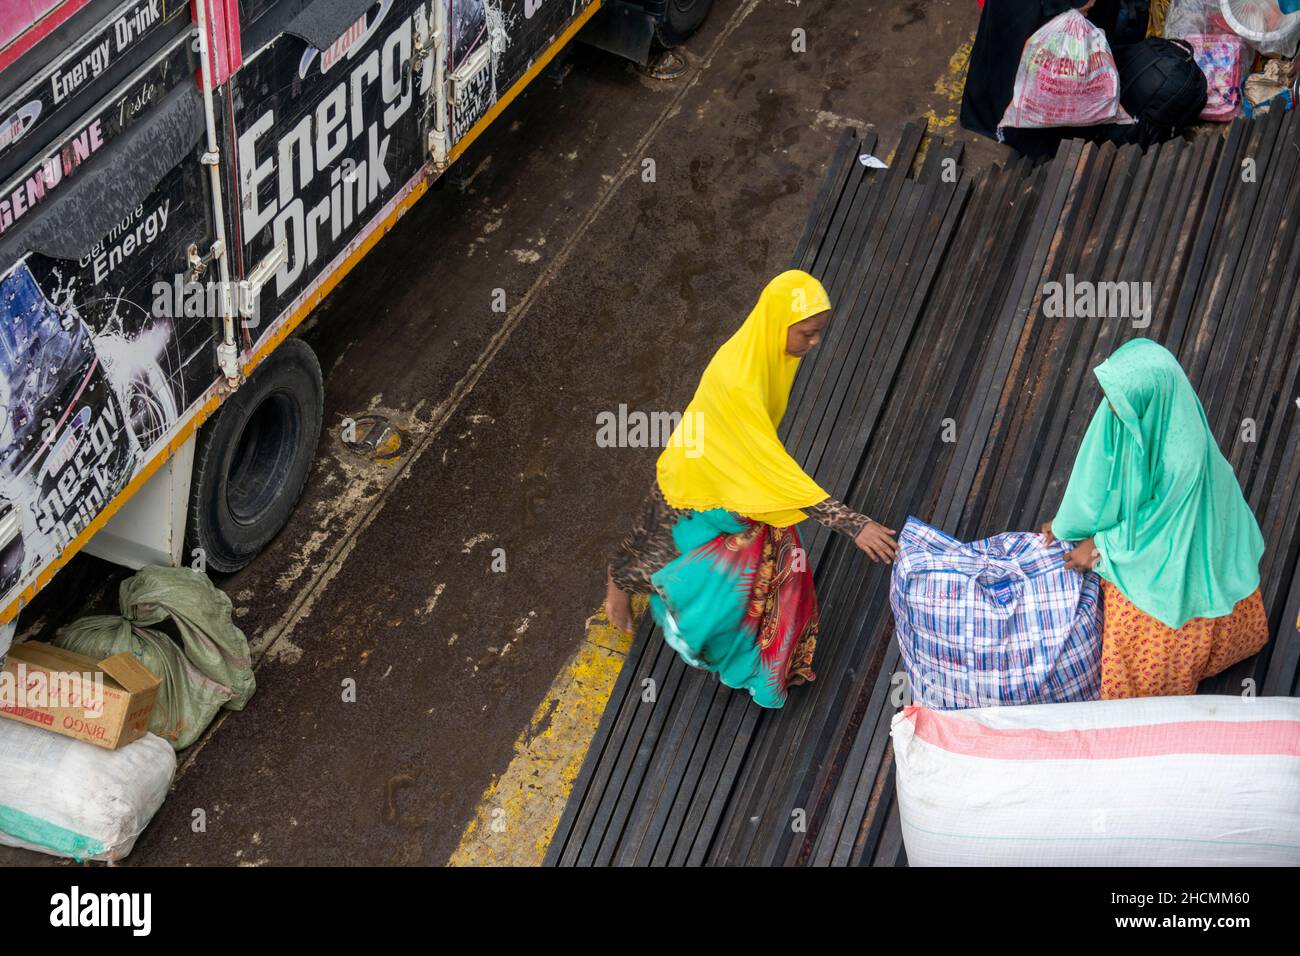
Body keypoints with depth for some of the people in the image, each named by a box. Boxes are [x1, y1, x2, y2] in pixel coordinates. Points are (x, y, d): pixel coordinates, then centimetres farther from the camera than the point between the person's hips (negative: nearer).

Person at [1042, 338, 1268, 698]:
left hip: (1176, 545, -5)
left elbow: (1160, 519, -25)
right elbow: (1099, 470, -8)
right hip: (1134, 517, 5)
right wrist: (1068, 522, 2)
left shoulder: (1184, 456, -42)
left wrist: (1101, 547, -15)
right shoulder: (1127, 410, -25)